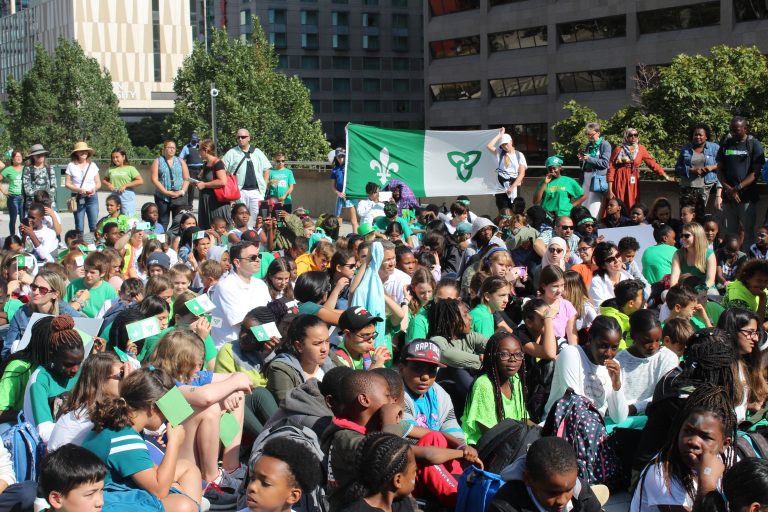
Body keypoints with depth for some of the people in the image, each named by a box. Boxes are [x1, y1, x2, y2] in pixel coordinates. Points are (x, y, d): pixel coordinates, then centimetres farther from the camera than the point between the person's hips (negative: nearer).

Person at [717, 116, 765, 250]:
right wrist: (728, 189, -6)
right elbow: (719, 169, 10)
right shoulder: (726, 144, 11)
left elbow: (756, 172, -7)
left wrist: (737, 188, -15)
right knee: (729, 232, 6)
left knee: (748, 231, -1)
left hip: (748, 196, -4)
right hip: (728, 196, 4)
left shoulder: (754, 144, -1)